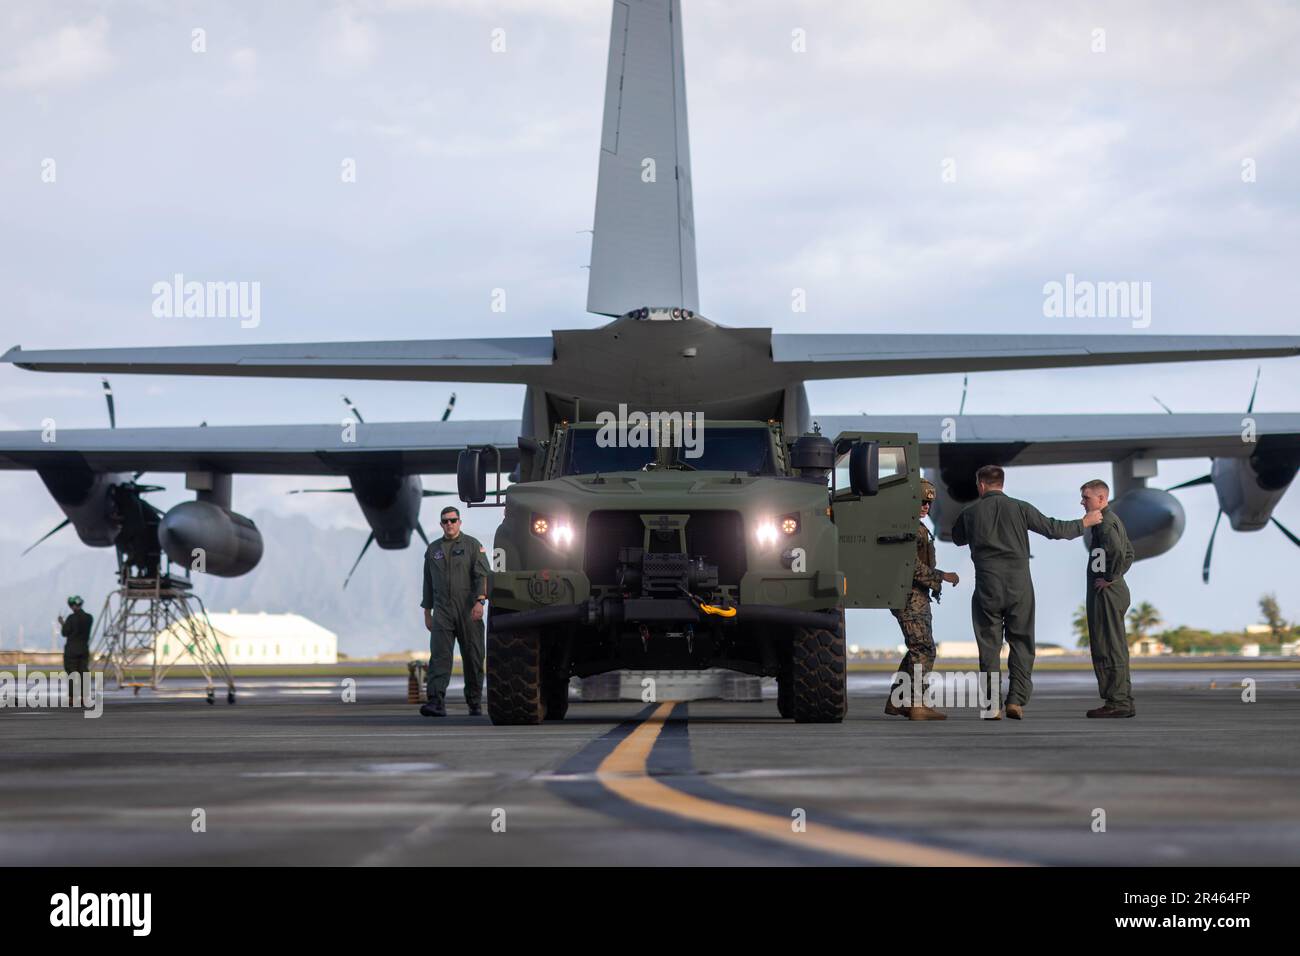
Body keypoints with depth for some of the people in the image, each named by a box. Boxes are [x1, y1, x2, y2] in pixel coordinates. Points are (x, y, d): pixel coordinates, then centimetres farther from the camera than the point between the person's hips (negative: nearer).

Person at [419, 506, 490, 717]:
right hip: (442, 611, 2)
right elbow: (428, 582, 20)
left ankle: (475, 704, 11)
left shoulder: (473, 545, 4)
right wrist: (427, 612, 15)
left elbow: (482, 575, -5)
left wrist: (480, 601, -18)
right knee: (439, 656, -11)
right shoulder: (433, 549, 16)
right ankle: (436, 702, -21)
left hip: (468, 610, -2)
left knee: (473, 658, 2)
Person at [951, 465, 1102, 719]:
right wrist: (1084, 523, 16)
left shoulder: (970, 512, 3)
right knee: (1022, 643, 7)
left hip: (987, 586, 0)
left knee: (989, 645, 5)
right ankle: (1016, 700, -2)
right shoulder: (1019, 508, -1)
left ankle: (993, 705, 0)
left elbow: (957, 538, 21)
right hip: (1019, 584, 0)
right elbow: (1053, 528, 2)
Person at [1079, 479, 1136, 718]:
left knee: (1108, 649, -8)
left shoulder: (1105, 523, -15)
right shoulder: (1113, 520, 18)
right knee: (1114, 649, 13)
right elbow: (1128, 553, 29)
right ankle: (1123, 701, 16)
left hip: (1107, 592, -11)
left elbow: (1118, 552, -32)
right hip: (1116, 590, 11)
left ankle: (1117, 702, -8)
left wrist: (1109, 578, -20)